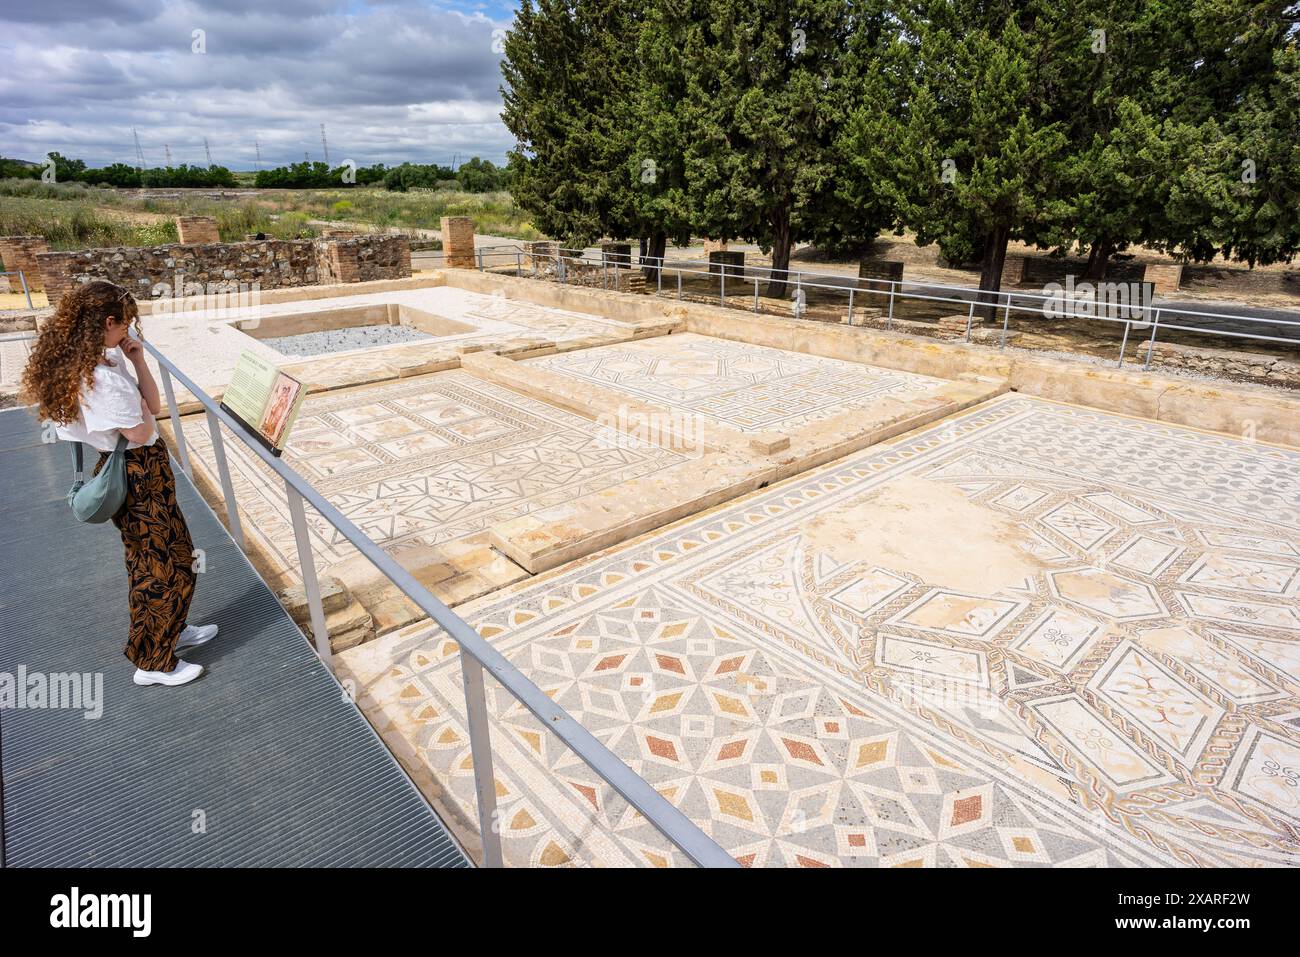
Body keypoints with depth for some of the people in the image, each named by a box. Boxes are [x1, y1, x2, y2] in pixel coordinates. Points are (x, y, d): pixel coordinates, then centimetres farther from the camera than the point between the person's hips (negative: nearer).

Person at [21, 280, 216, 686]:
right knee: (167, 565, 2)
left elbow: (153, 404, 4)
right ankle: (153, 662, 15)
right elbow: (141, 433, -21)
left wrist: (137, 361, -6)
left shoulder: (107, 359, 2)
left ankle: (170, 631, 39)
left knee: (150, 559, 23)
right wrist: (135, 401, -7)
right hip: (139, 475, -10)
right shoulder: (101, 377, -27)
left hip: (136, 470, 10)